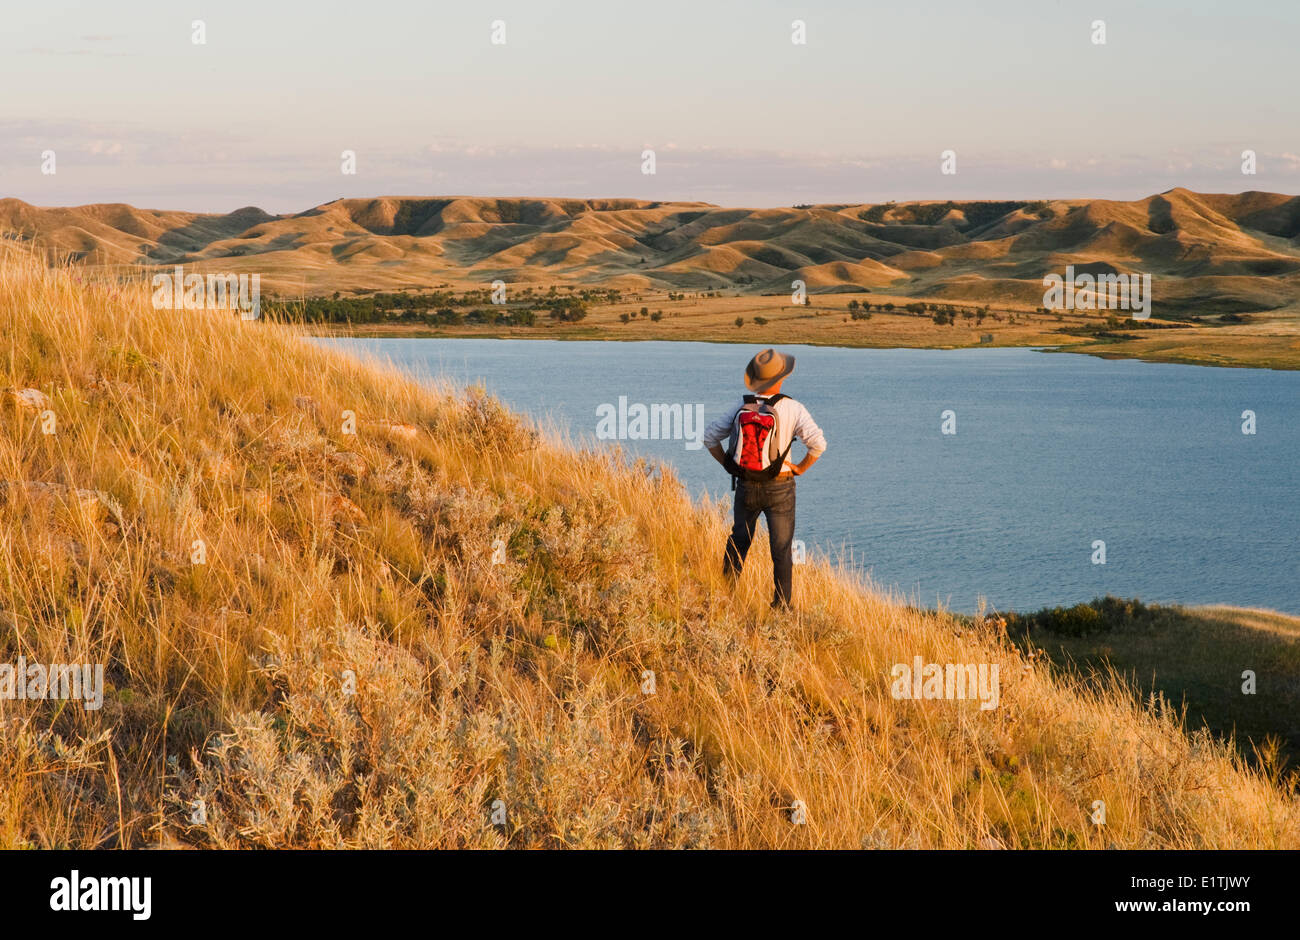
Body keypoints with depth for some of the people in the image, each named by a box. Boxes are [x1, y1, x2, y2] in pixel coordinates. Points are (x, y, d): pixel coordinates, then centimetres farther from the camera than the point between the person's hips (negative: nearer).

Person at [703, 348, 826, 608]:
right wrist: (800, 468, -6)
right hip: (779, 488, -3)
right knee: (782, 548, 6)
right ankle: (781, 604, 9)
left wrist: (728, 465, 10)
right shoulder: (792, 409, -14)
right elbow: (818, 443, -21)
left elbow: (710, 436, 2)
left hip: (746, 486, 3)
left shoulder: (742, 407, -3)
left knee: (738, 540, 21)